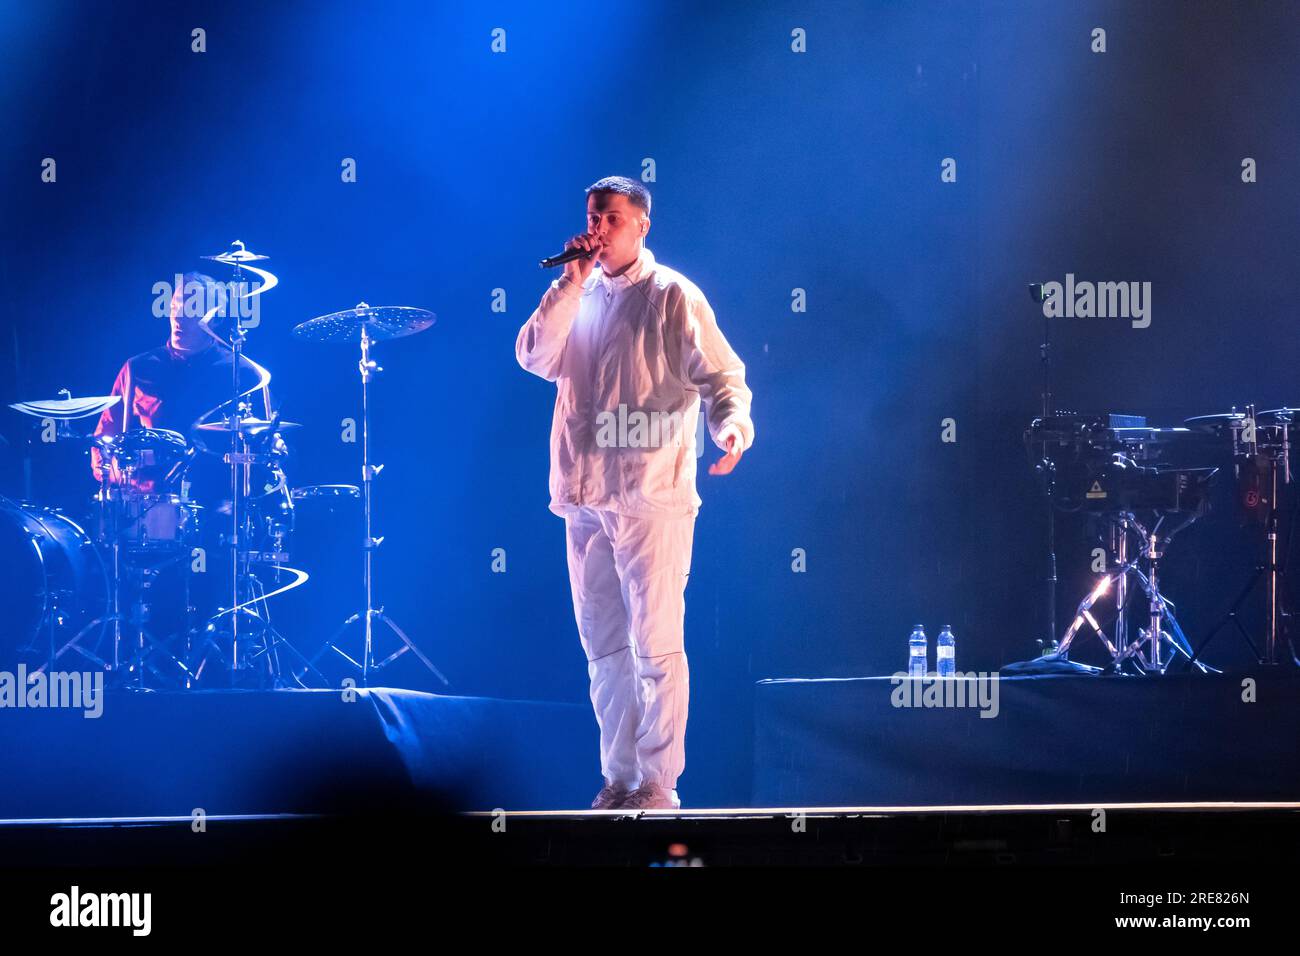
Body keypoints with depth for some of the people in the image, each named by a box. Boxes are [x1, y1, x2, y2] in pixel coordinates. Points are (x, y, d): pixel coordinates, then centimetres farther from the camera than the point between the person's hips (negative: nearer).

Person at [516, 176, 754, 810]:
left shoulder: (672, 297, -3)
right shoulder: (577, 297, 13)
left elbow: (721, 376, -9)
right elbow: (534, 357, -1)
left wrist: (731, 425, -30)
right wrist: (572, 281, -7)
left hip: (652, 500, -6)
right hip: (584, 497, 6)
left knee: (656, 648, -5)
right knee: (604, 649, 11)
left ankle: (658, 785, 0)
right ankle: (619, 779, 19)